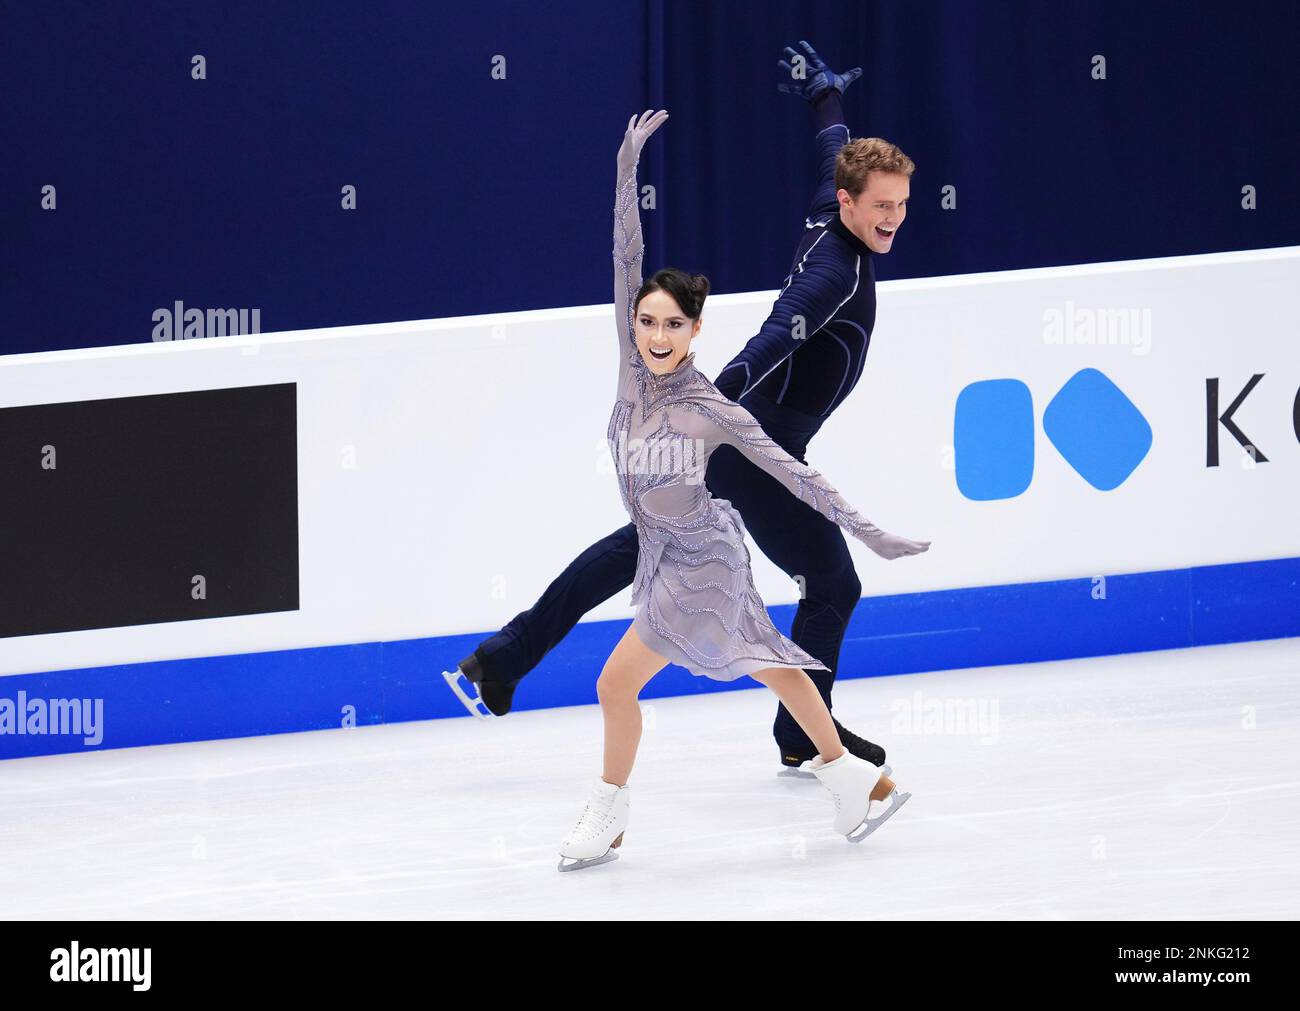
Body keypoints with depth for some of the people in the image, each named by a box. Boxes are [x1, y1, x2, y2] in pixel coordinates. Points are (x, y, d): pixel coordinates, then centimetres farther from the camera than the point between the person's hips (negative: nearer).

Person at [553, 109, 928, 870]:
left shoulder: (712, 409, -21)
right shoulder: (636, 371, -8)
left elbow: (791, 471, -17)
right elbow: (627, 260, -11)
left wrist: (866, 530, -17)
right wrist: (628, 172, -17)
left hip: (702, 562, -6)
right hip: (665, 554, 6)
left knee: (618, 683, -7)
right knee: (763, 664, 16)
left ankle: (609, 818, 11)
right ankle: (854, 778, 28)